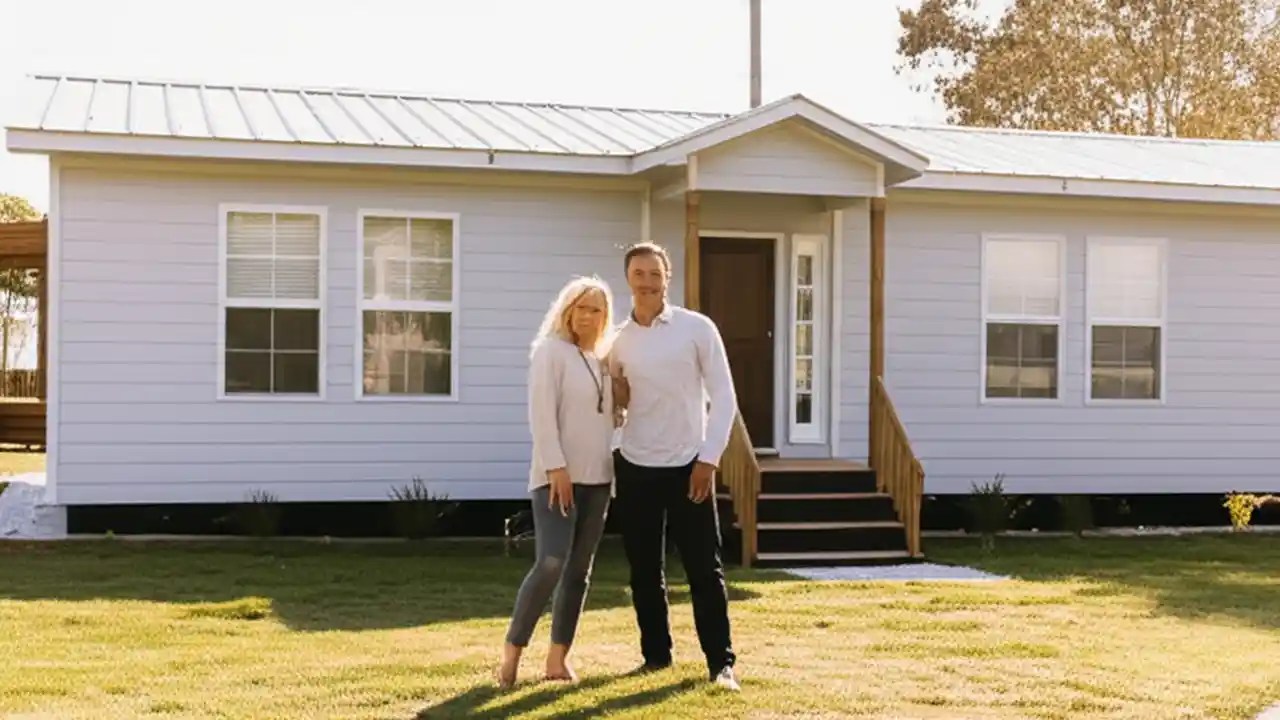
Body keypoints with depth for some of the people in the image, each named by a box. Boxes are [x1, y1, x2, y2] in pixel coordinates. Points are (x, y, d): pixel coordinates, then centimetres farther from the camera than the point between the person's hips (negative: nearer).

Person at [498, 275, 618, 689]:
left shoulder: (602, 360, 15)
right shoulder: (551, 351, -5)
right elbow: (541, 414, -13)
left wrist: (614, 469, 11)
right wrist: (556, 467, -19)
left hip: (597, 477, 7)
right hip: (558, 476, -7)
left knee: (579, 570, 6)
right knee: (551, 563, -18)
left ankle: (557, 658, 11)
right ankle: (512, 652, -7)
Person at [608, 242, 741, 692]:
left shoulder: (697, 328, -4)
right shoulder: (619, 340, 5)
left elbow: (724, 397, -5)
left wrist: (708, 458, -11)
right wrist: (613, 388, -9)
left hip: (687, 465, -3)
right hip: (635, 467, 3)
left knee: (704, 569, -2)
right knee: (644, 569, 10)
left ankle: (721, 662, 3)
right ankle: (656, 653, 23)